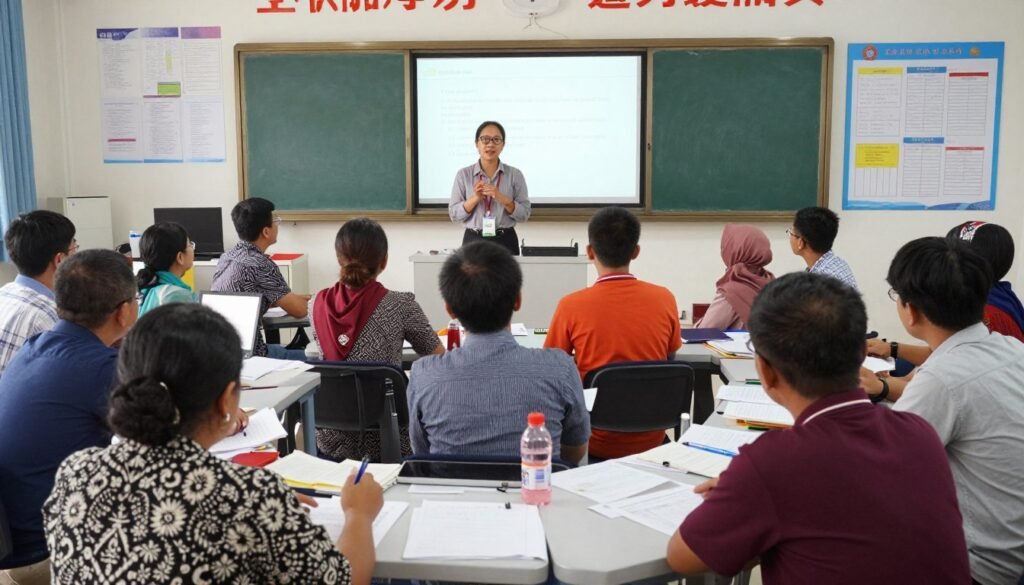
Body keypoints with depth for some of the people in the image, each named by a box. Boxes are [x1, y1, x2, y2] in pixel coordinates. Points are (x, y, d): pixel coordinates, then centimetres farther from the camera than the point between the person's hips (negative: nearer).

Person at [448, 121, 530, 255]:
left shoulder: (515, 174, 4)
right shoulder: (463, 174, 4)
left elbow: (524, 213, 0)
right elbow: (454, 214, 2)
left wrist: (502, 199, -15)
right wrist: (475, 198, -13)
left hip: (505, 242, 0)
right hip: (473, 241, 0)